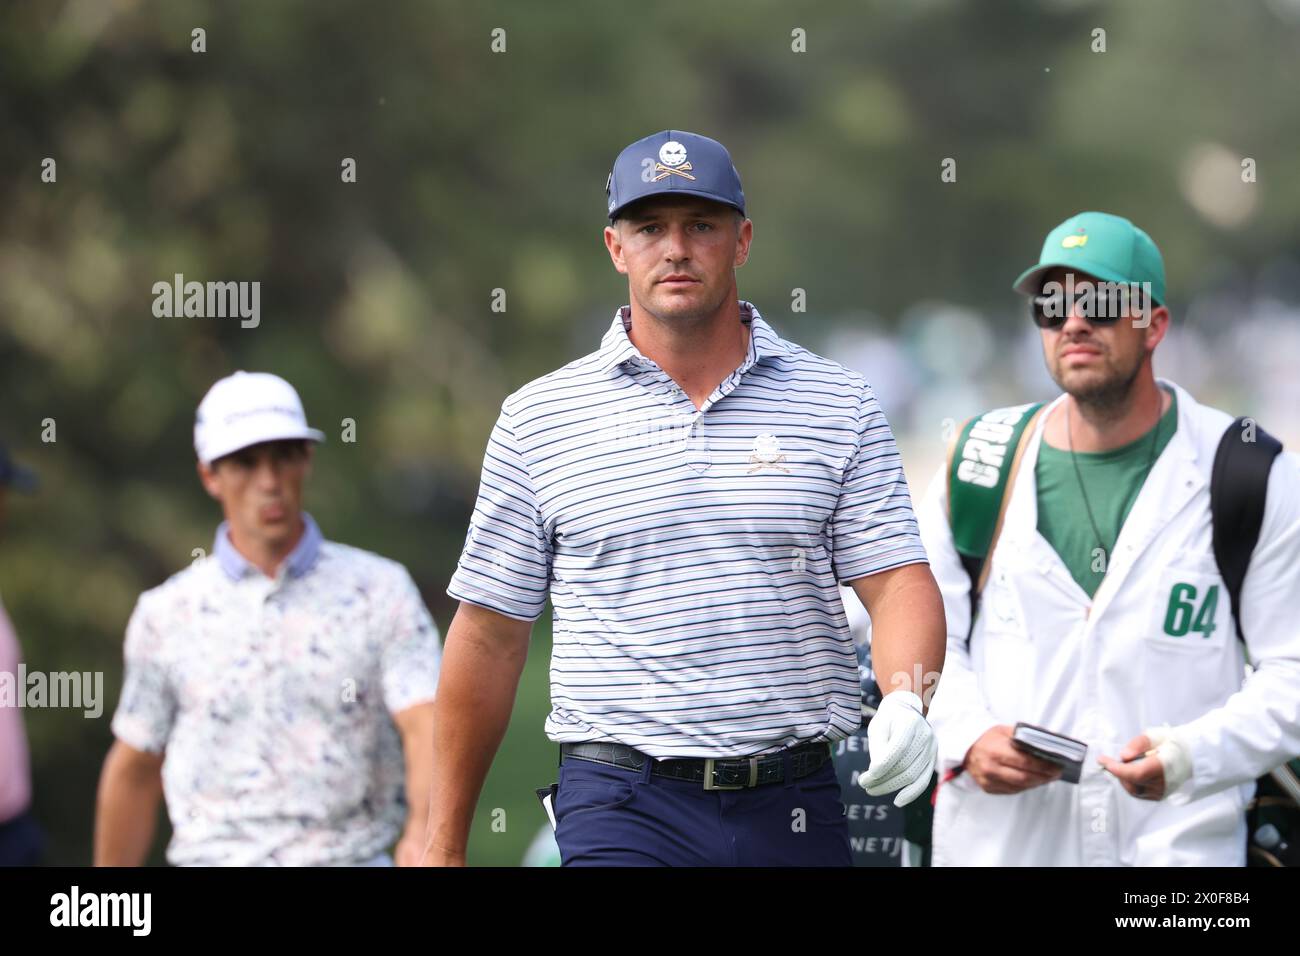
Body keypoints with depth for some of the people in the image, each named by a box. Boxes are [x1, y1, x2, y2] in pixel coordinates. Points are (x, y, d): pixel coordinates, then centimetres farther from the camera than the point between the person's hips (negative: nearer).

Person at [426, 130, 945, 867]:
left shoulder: (838, 404, 7)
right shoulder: (539, 418, 5)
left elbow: (898, 582, 1)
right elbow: (490, 633, 7)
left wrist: (908, 701, -22)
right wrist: (443, 845, 8)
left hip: (797, 806, 2)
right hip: (622, 806, -2)